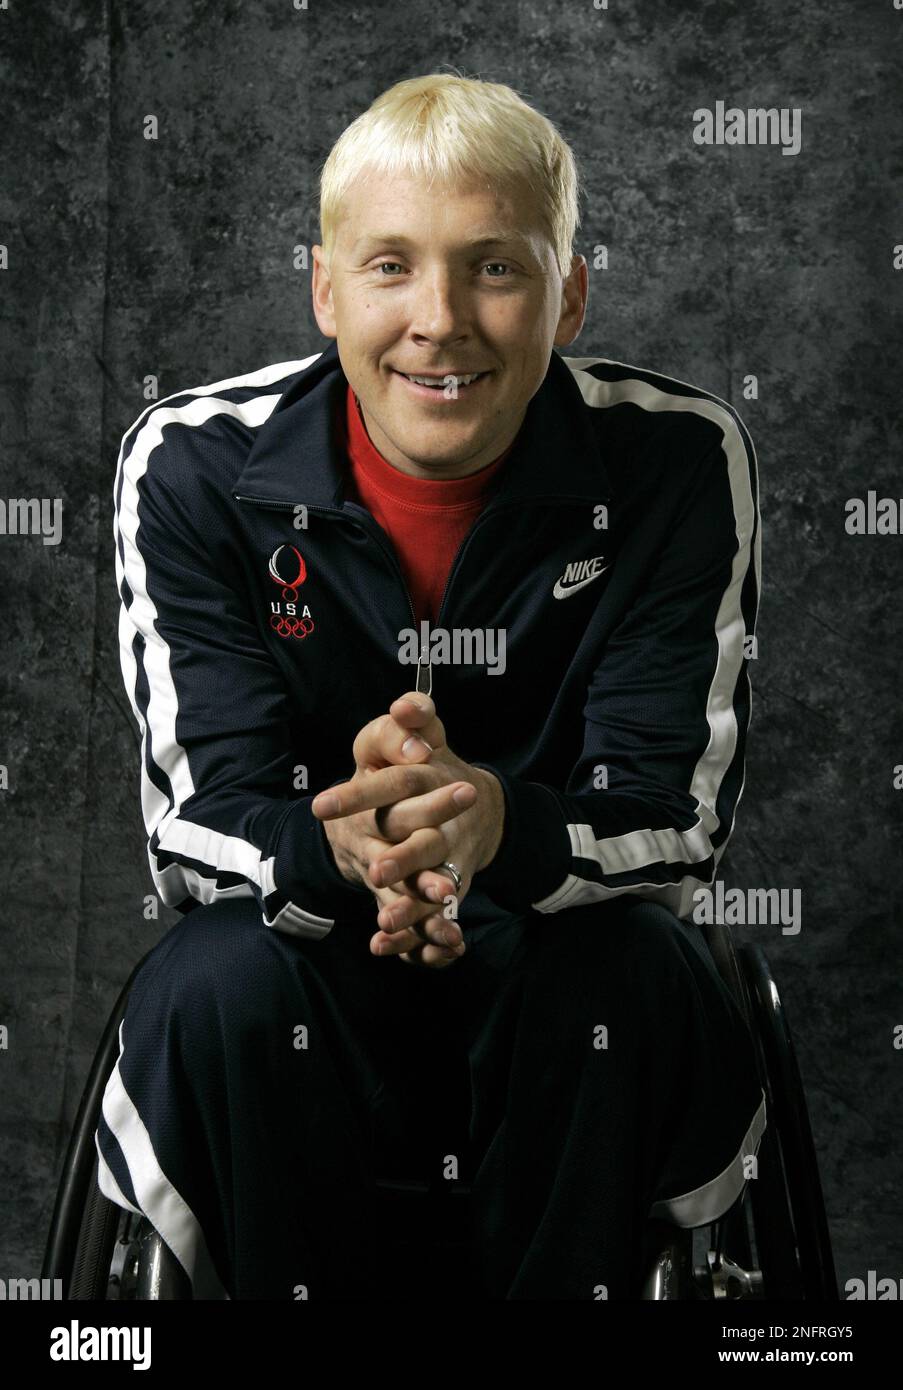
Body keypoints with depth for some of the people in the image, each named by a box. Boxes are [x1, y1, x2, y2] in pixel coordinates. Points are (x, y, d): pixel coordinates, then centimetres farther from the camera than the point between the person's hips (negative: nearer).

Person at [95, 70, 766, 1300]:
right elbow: (197, 825, -15)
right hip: (302, 977, 0)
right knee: (215, 982, -31)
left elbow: (679, 824, -16)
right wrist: (340, 848, -41)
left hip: (562, 968, 0)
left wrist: (497, 822, -41)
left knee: (629, 968, -32)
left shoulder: (678, 460, -13)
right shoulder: (195, 464, -11)